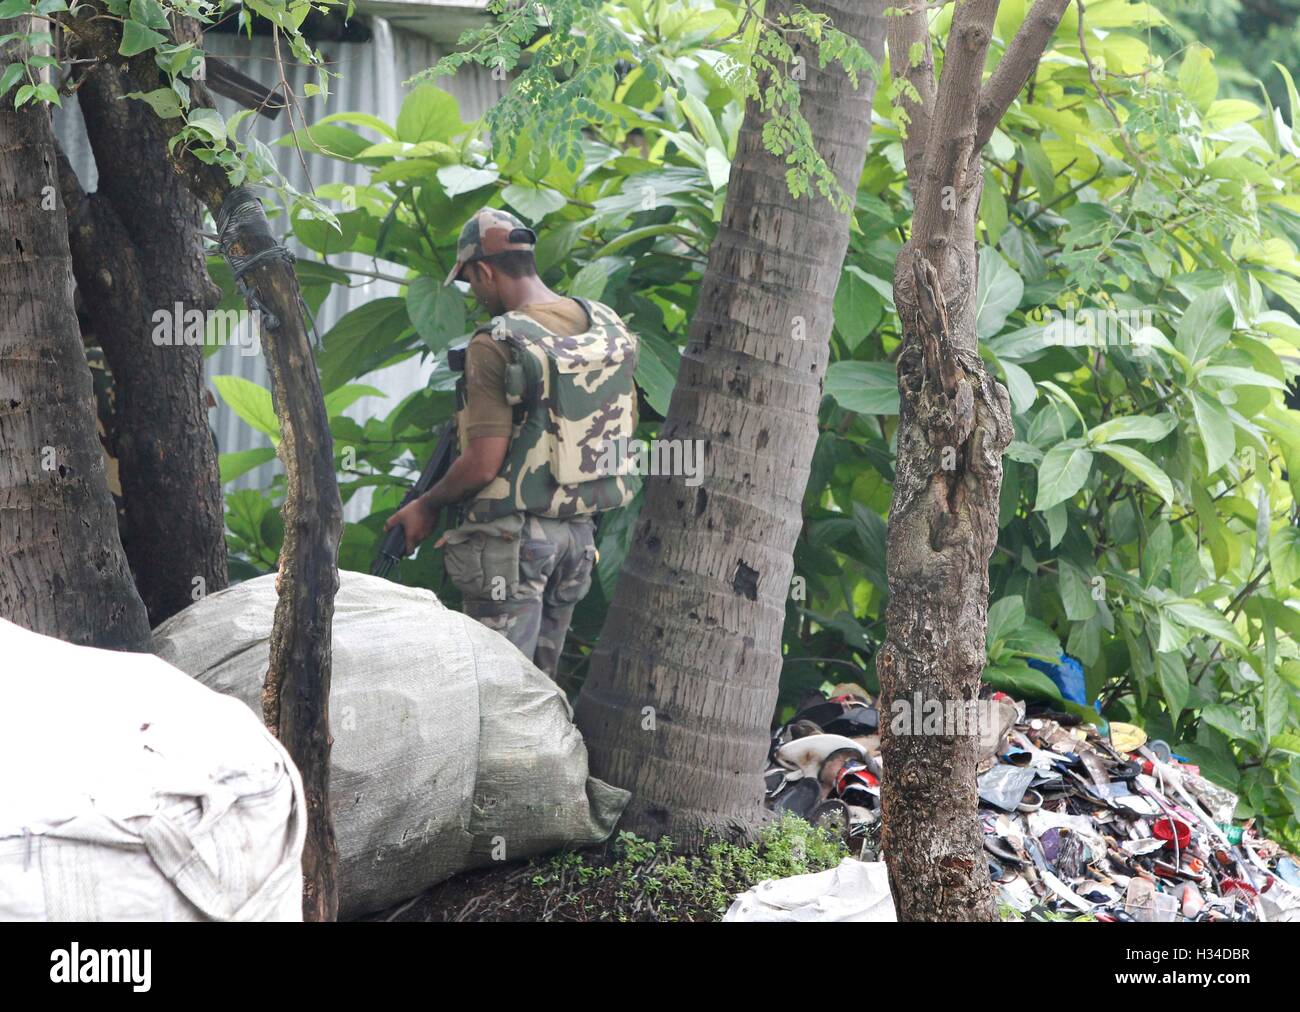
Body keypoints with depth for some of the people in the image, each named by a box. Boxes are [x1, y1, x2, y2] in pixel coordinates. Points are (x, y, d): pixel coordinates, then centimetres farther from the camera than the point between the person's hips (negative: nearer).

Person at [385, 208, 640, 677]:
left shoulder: (496, 347, -18)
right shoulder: (610, 327, 4)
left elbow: (483, 464, -20)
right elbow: (625, 426, 15)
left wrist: (427, 506, -4)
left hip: (511, 537, -7)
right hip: (578, 532, 7)